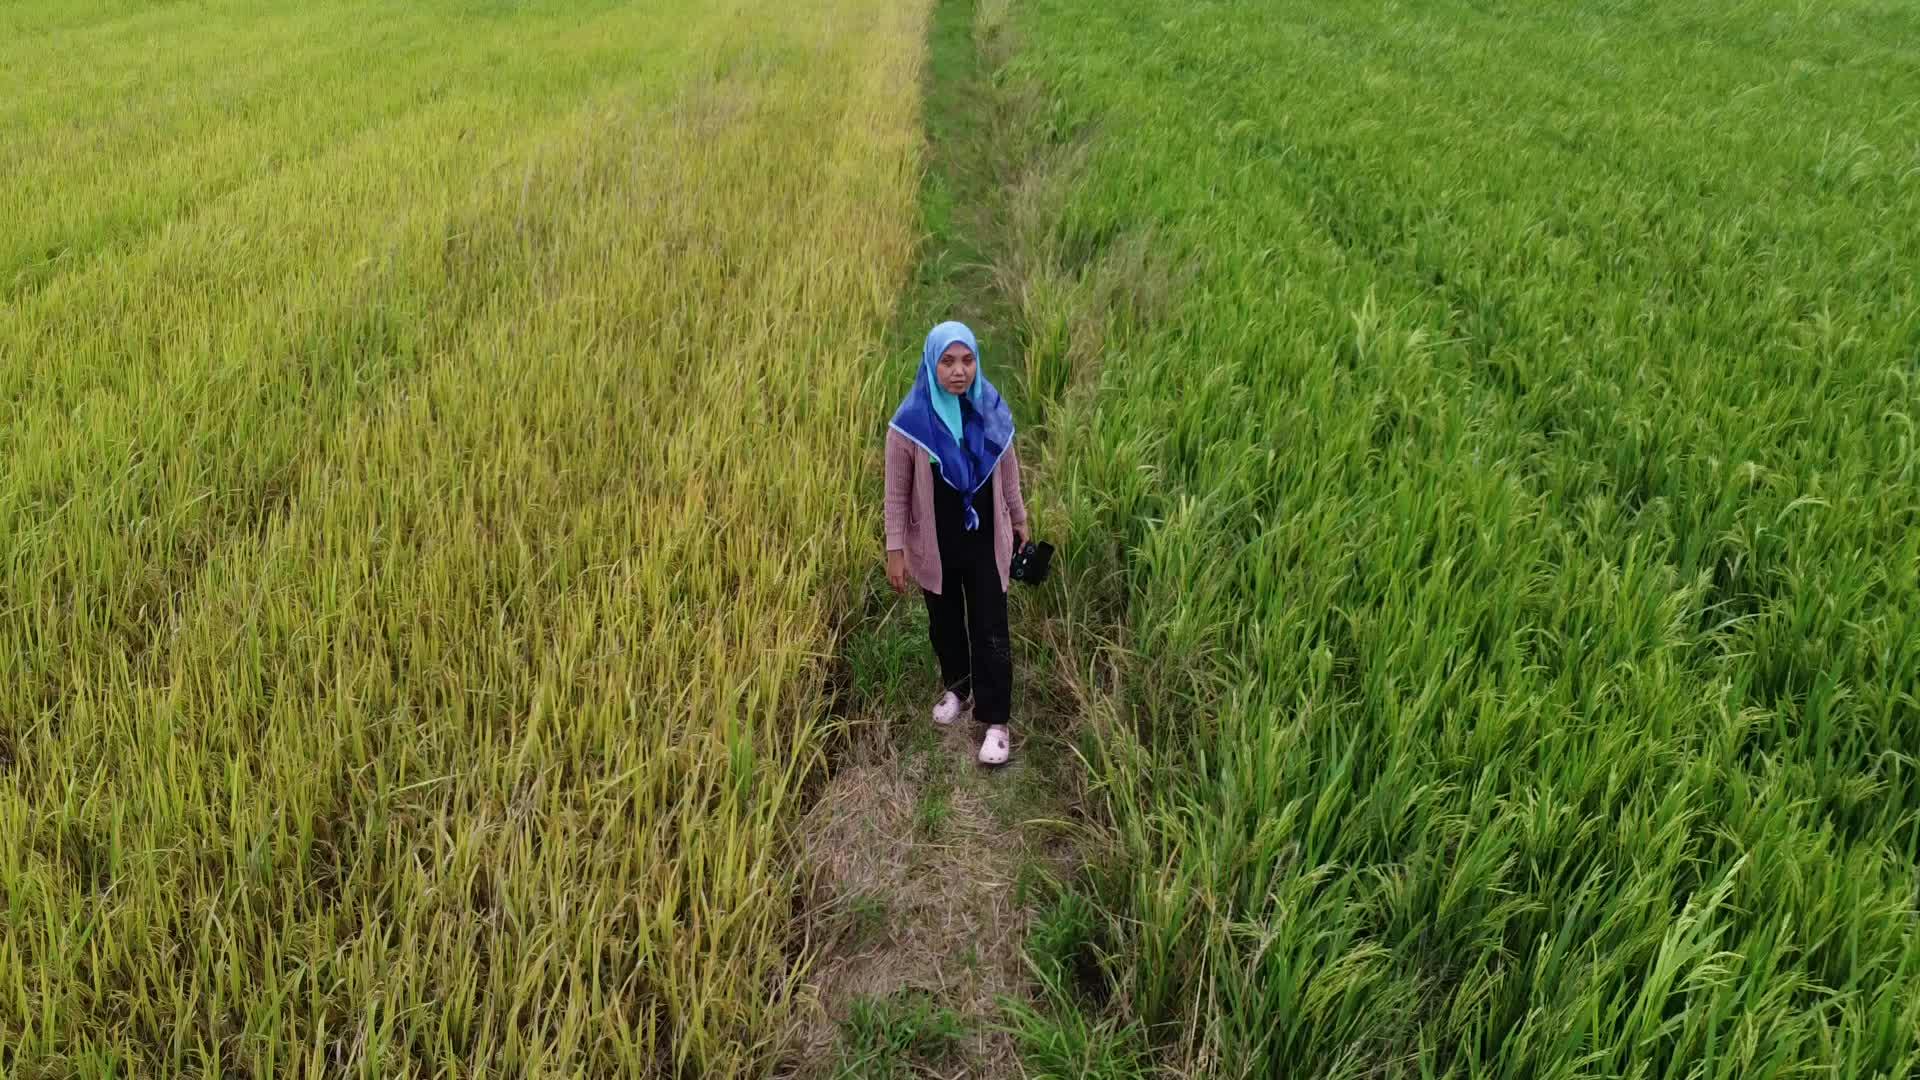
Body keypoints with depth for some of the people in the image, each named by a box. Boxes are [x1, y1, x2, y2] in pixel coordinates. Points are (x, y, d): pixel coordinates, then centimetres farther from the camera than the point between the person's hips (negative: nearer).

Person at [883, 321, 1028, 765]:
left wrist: (1019, 520, 15)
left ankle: (996, 721, 14)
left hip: (986, 543, 1)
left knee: (990, 630, 3)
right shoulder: (911, 421, -17)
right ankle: (956, 688, 45)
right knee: (945, 623, 20)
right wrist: (895, 551, -9)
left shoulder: (992, 411, -9)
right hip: (935, 547, 0)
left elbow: (1008, 473, 6)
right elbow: (897, 493, -9)